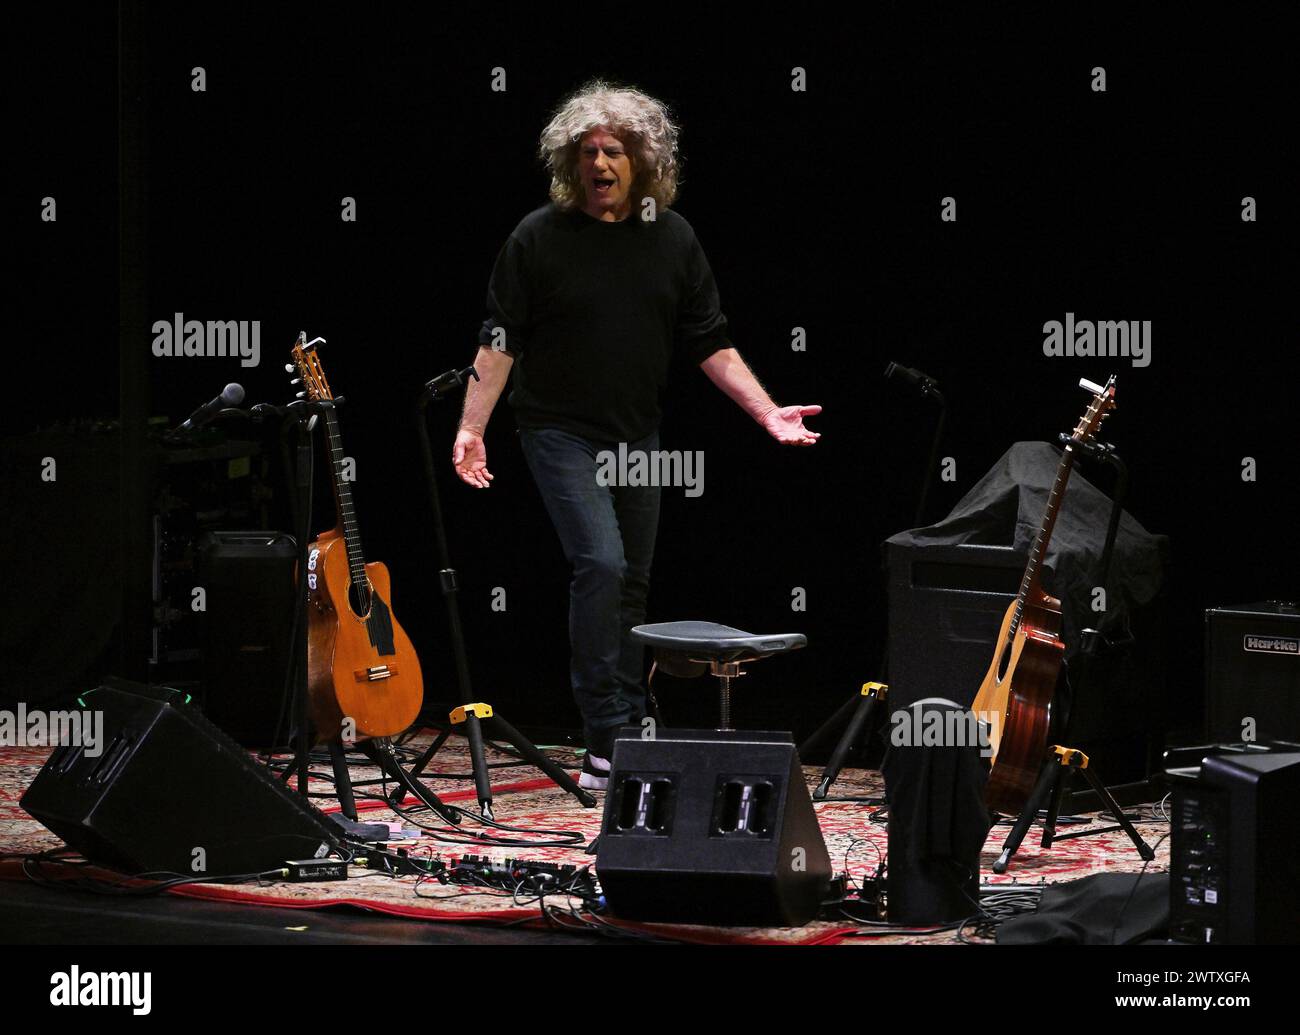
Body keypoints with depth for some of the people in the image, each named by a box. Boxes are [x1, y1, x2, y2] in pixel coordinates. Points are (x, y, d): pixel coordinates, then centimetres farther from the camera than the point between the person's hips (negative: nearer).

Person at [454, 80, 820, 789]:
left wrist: (767, 412, -2)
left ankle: (631, 737, 19)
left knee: (632, 584, 10)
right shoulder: (539, 238, -9)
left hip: (638, 438, 5)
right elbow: (501, 340, -7)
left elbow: (709, 342, 6)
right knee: (601, 564, -19)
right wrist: (472, 428, -14)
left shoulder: (673, 239, 2)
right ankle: (606, 743, -18)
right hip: (561, 433, -5)